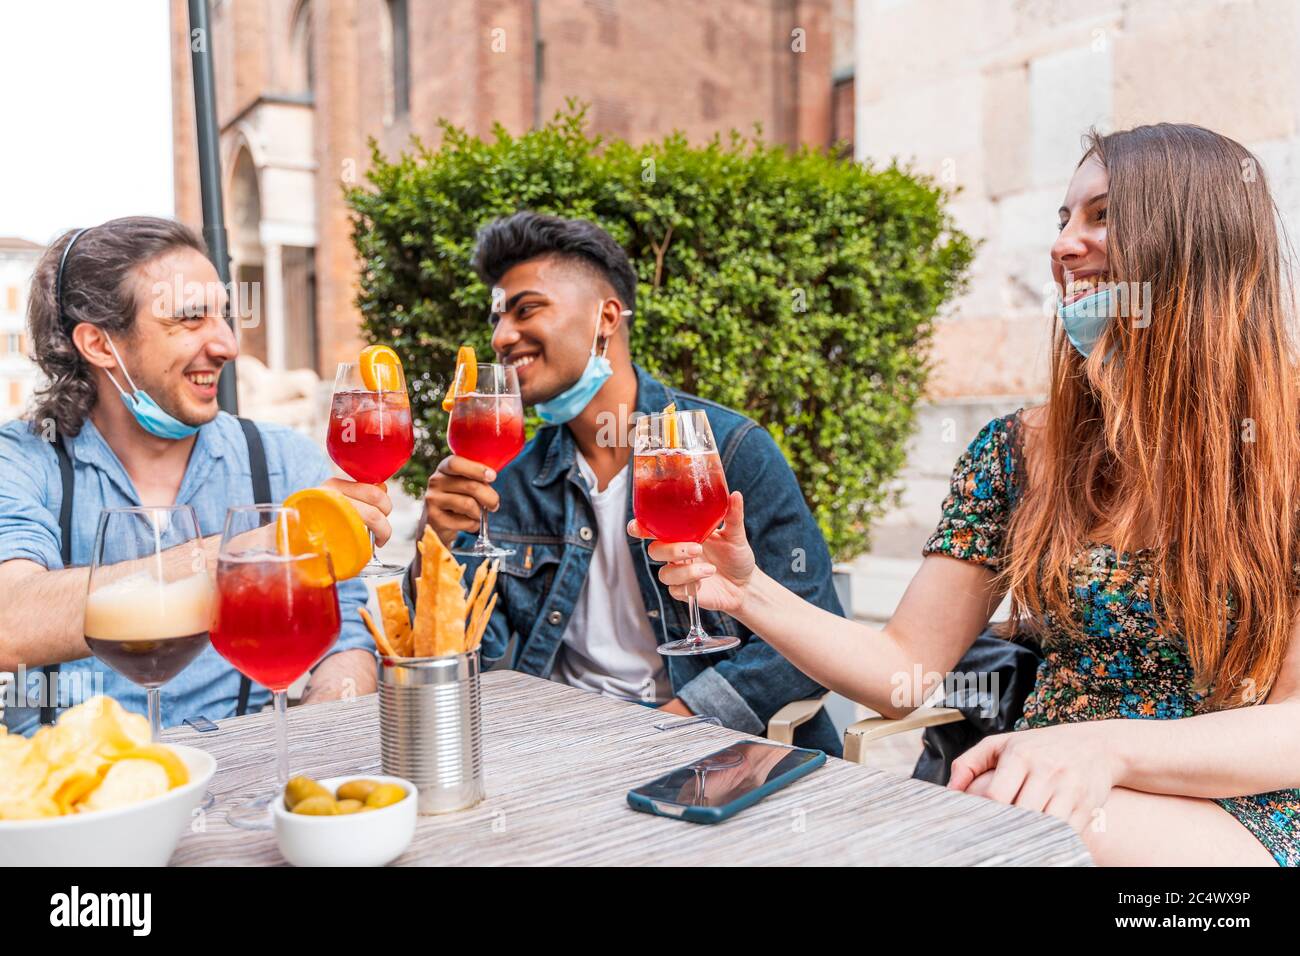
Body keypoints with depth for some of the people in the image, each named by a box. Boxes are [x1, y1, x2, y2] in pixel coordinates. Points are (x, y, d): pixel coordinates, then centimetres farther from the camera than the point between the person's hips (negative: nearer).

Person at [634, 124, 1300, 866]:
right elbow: (905, 673, 1)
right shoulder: (1018, 451, 2)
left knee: (1001, 814, -34)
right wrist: (748, 593, -14)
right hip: (1043, 797, 3)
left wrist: (1109, 746, -29)